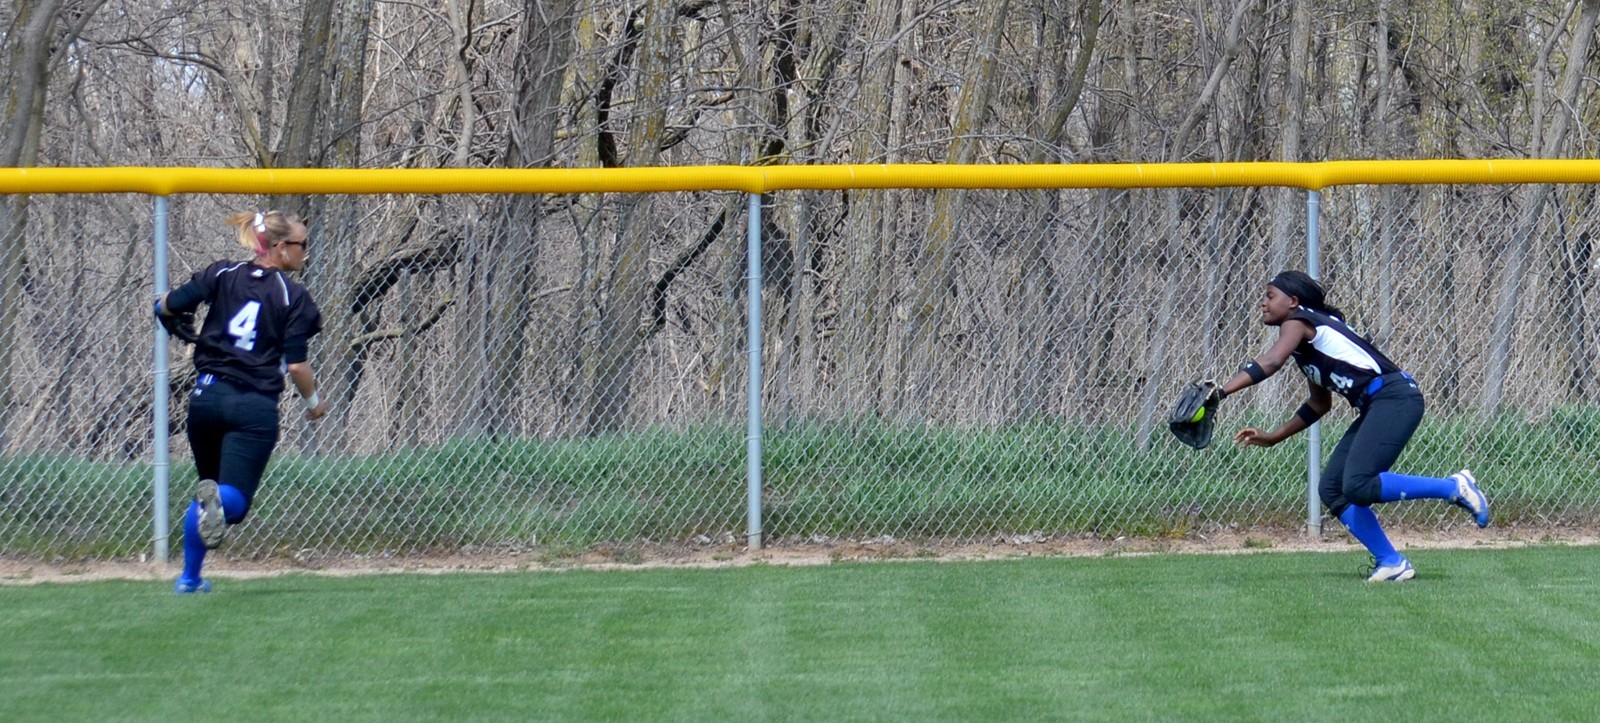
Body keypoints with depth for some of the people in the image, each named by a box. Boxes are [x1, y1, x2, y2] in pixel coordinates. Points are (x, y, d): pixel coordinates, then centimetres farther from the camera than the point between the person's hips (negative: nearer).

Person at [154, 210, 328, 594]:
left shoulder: (222, 275, 7)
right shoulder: (293, 298, -3)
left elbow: (167, 306, 2)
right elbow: (296, 365, -6)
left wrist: (181, 328, 26)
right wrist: (313, 401, 12)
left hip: (206, 399, 4)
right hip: (254, 409, -4)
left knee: (207, 491, 23)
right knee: (234, 501, -7)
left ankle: (189, 577, 23)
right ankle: (218, 501, -42)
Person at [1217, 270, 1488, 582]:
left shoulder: (1299, 322, -4)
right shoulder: (1306, 341, 24)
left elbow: (1269, 363, -22)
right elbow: (1319, 404, 32)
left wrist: (1219, 392, -30)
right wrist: (1272, 438, 27)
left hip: (1395, 397, -10)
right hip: (1375, 408, 10)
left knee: (1358, 486, -23)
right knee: (1332, 490, 4)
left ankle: (1454, 487, -13)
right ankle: (1391, 563, 3)